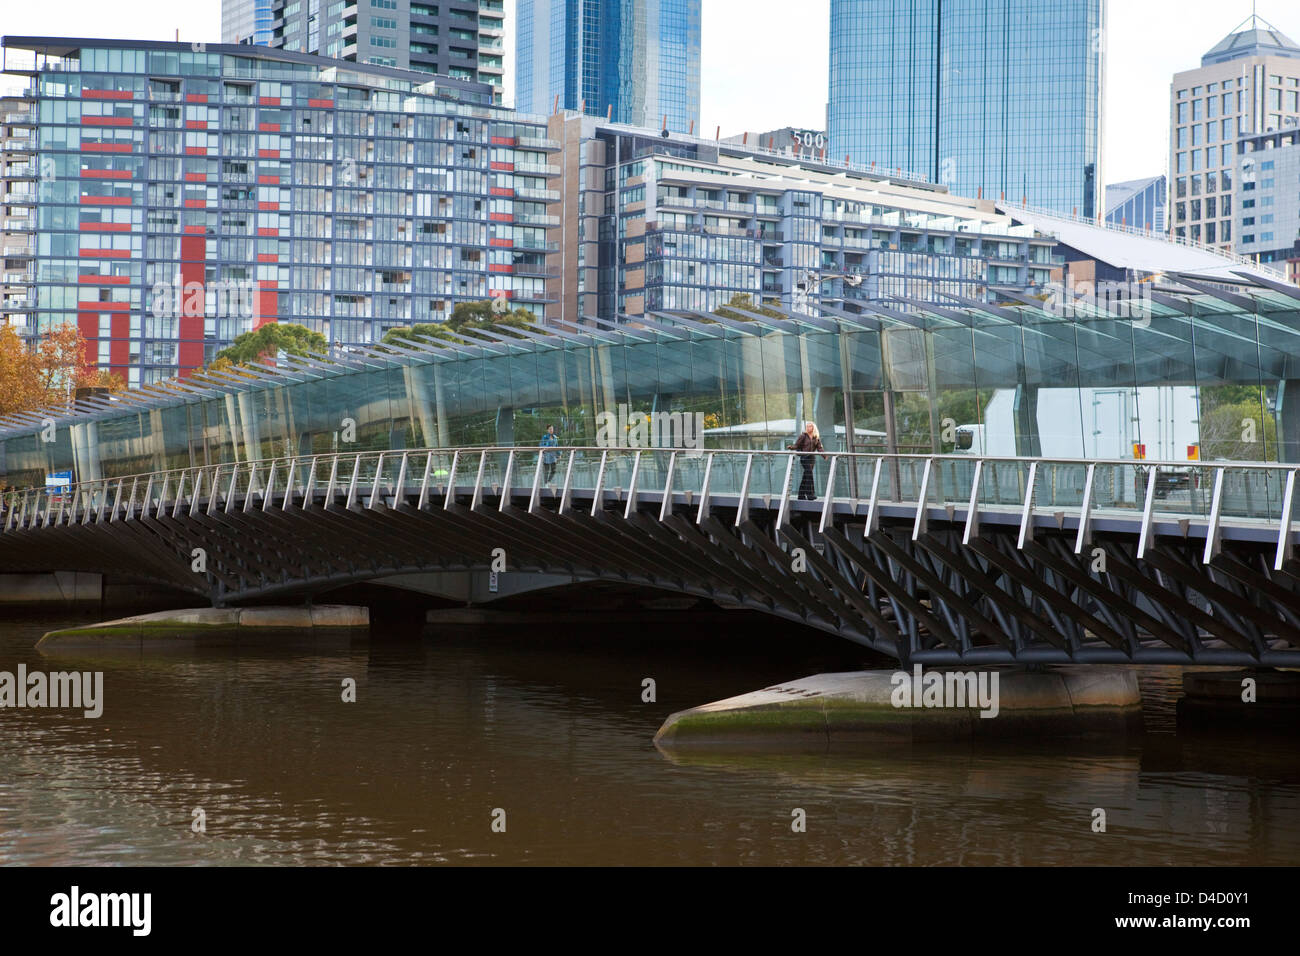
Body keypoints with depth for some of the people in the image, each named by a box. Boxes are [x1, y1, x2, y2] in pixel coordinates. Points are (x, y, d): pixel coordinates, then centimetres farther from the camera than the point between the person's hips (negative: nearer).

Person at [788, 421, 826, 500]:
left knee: (806, 477, 7)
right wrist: (792, 447, -23)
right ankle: (810, 494, -17)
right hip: (804, 457, -4)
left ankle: (801, 495, 13)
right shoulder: (803, 436, 0)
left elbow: (819, 448, 6)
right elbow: (797, 445, -3)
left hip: (812, 458, 4)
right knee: (809, 474, -15)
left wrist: (824, 455, -9)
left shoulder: (816, 437, 12)